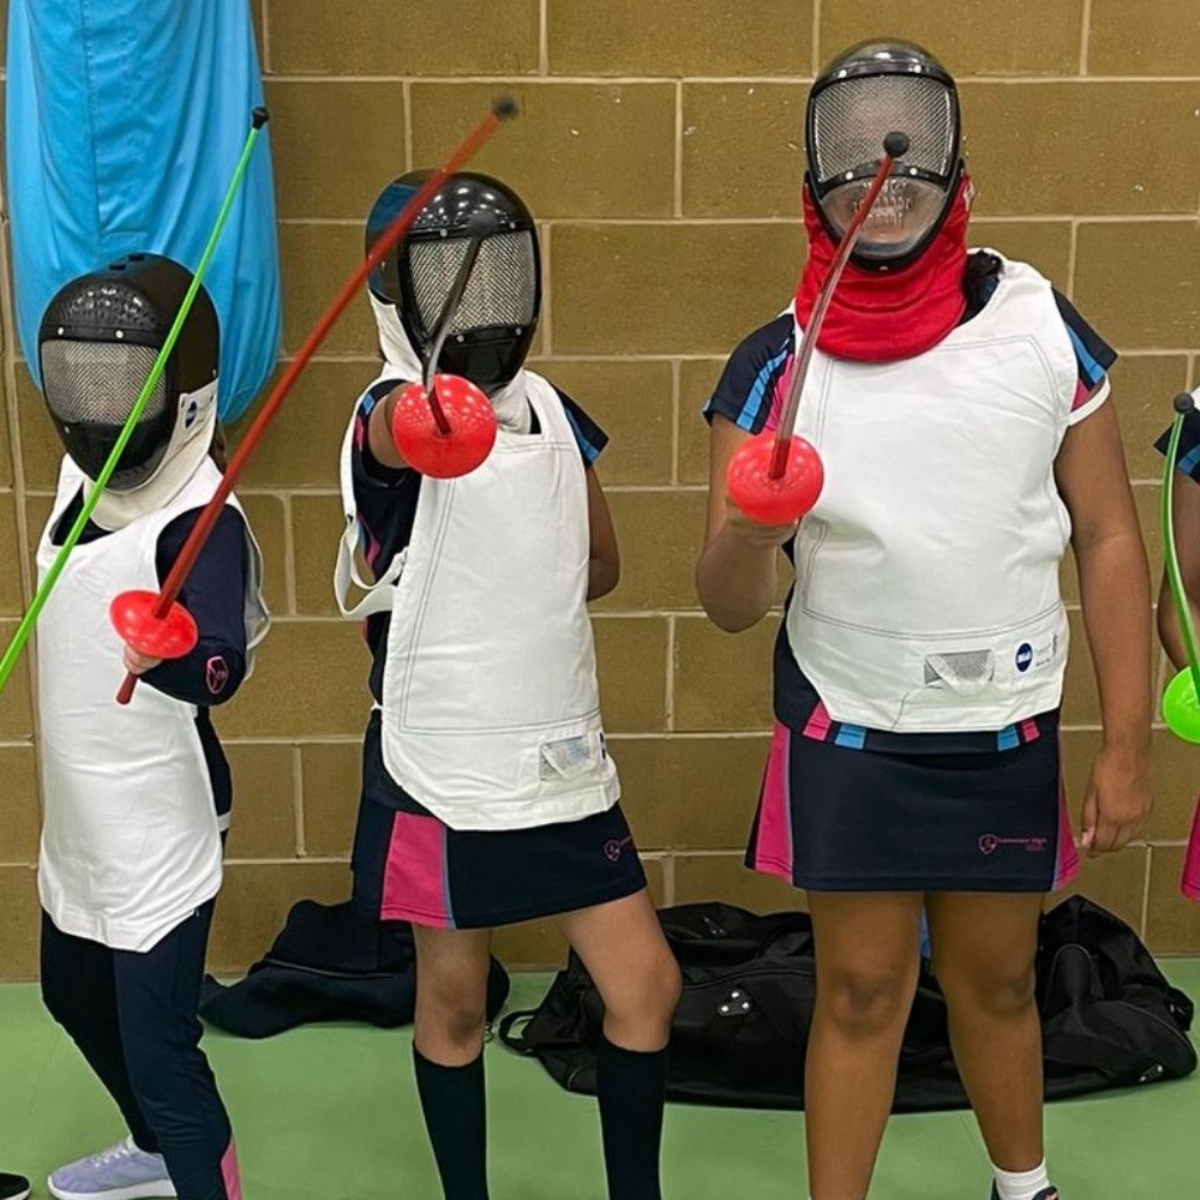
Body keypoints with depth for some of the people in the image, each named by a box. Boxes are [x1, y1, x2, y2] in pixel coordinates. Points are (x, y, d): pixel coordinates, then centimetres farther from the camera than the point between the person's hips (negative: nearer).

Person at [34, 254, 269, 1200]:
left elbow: (223, 665, -42)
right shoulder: (82, 469, 1)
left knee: (159, 1049, -10)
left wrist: (172, 657, -60)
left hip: (158, 827, -9)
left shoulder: (201, 517, -25)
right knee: (75, 995, 26)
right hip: (79, 815, 10)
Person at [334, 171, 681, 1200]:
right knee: (454, 1002, 10)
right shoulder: (393, 415, -13)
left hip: (564, 760, 5)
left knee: (646, 989, 6)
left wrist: (497, 604, 0)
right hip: (443, 769, -5)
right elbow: (399, 430, -41)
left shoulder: (555, 411, 5)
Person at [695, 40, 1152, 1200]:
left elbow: (1109, 539, -2)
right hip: (847, 733, -1)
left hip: (1007, 733, 1)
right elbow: (728, 606, -9)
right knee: (860, 991, 6)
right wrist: (750, 532, -32)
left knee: (995, 979, 16)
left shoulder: (1040, 325, -8)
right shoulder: (775, 363, -9)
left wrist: (1126, 745, -4)